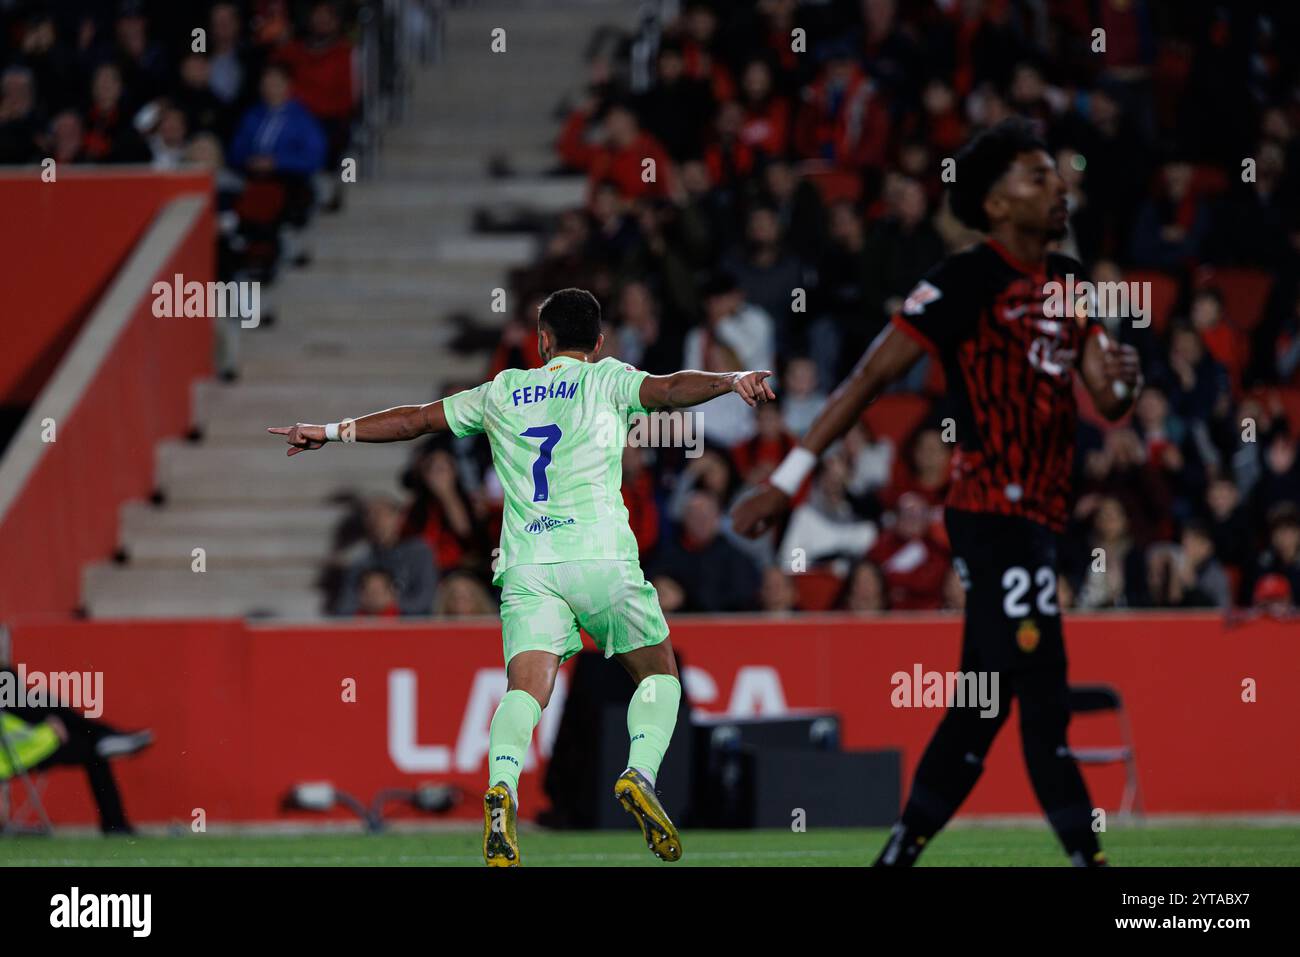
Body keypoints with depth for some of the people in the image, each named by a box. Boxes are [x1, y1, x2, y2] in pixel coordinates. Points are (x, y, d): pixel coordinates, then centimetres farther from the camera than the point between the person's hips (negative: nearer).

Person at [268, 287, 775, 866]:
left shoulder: (503, 391, 22)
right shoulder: (606, 379, 13)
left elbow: (418, 419, 27)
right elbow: (668, 389, -8)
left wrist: (335, 432, 36)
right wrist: (730, 381, -19)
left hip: (527, 566, 2)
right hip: (601, 555, -2)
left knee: (526, 687, -11)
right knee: (658, 672, 14)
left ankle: (501, 786, -40)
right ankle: (640, 774, -11)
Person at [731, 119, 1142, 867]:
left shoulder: (1066, 282, 15)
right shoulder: (967, 280, -10)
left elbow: (1106, 403, 18)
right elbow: (874, 375, -11)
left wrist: (1122, 381, -8)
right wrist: (788, 481, -13)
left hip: (1038, 517, 9)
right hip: (995, 515, -9)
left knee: (981, 705, 11)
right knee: (1044, 699, -9)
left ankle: (899, 856, 18)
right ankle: (1084, 854, -9)